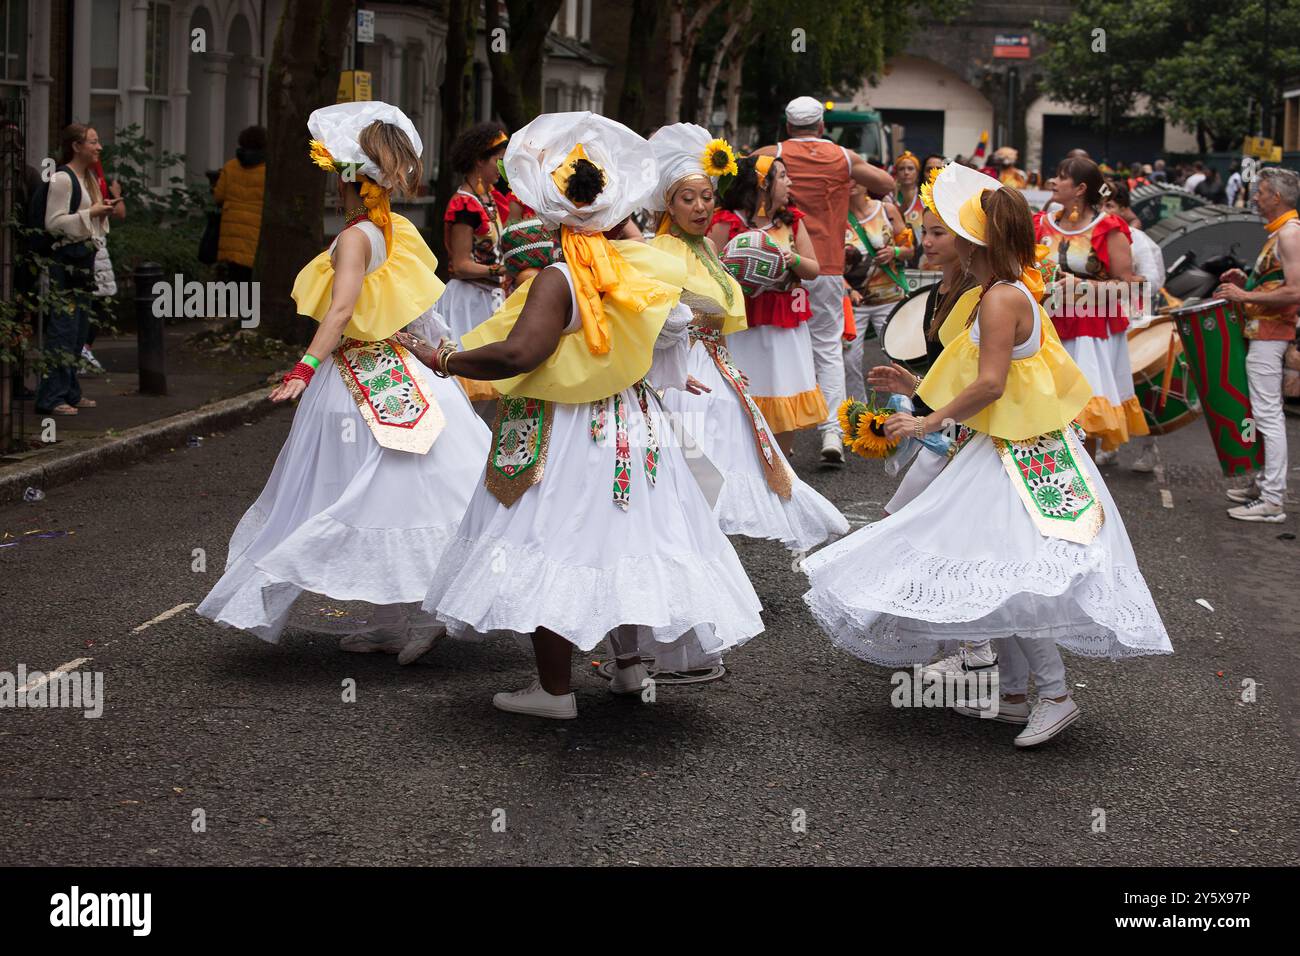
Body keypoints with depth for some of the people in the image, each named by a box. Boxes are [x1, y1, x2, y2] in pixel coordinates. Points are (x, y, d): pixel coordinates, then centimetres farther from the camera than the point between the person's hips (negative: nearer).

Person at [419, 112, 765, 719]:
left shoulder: (559, 280, -19)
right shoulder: (651, 269, -1)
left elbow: (516, 354, -28)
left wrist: (448, 362, -17)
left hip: (567, 438, -6)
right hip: (637, 431, 6)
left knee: (553, 553, 2)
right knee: (628, 537, 19)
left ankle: (555, 689, 6)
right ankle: (630, 663, 30)